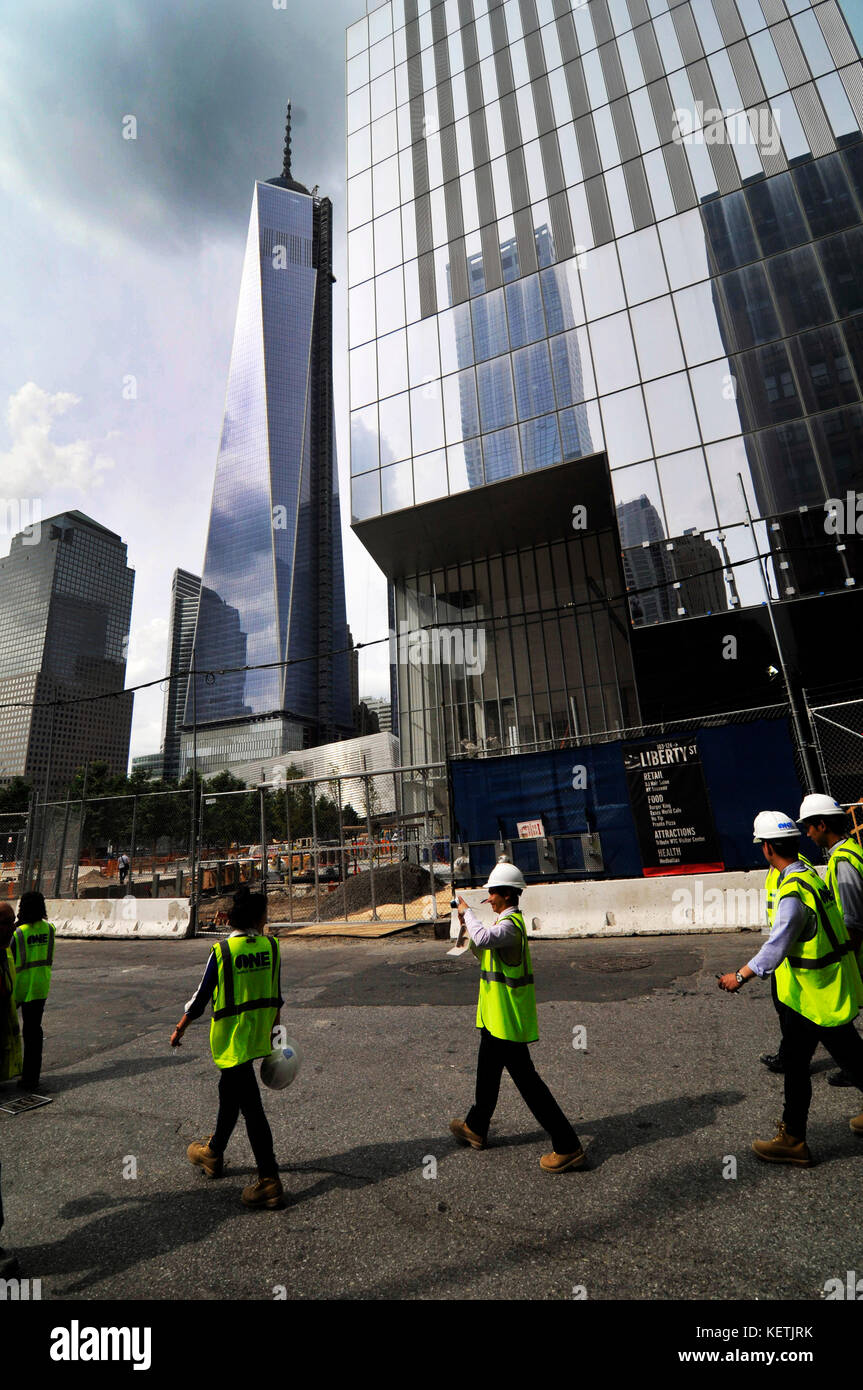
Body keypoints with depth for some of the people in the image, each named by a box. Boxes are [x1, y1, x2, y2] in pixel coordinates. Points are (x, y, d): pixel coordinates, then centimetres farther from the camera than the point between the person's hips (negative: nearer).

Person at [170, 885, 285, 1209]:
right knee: (229, 1092, 26)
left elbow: (201, 997, -9)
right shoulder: (270, 946, -6)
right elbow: (276, 995, 4)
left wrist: (179, 1029, 7)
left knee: (251, 1106, 2)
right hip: (258, 1034, 5)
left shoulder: (222, 950, -17)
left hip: (231, 1037, -5)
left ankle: (270, 1182, 9)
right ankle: (214, 1152, 48)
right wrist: (275, 1029, 17)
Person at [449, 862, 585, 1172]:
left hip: (508, 1019, -10)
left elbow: (484, 938, -45)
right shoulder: (506, 921, 9)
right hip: (496, 1018, 10)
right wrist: (466, 925, 3)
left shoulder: (510, 924, -24)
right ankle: (476, 1129, 42)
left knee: (526, 1080, -1)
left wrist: (468, 912, -28)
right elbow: (483, 951, 17)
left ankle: (567, 1147, 11)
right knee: (487, 1074, 24)